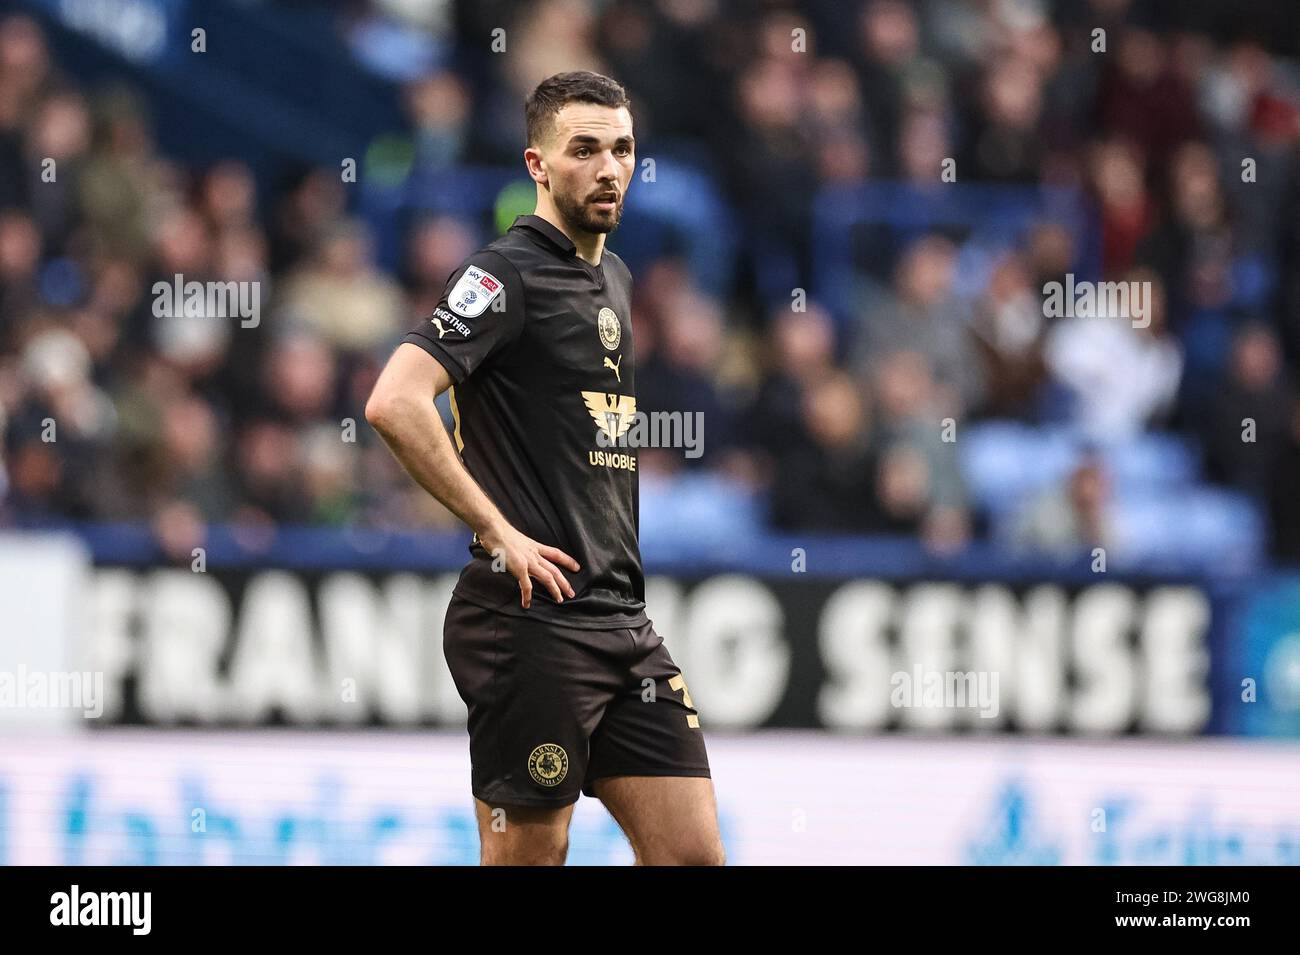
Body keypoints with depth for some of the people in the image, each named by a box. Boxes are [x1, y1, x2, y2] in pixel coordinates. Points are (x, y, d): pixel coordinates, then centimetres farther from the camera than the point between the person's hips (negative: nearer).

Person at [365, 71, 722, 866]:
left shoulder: (614, 278, 17)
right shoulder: (510, 274, -9)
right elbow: (394, 403, -23)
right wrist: (499, 532, -20)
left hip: (622, 617, 8)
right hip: (533, 618, -8)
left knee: (693, 854, 2)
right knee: (529, 855, -3)